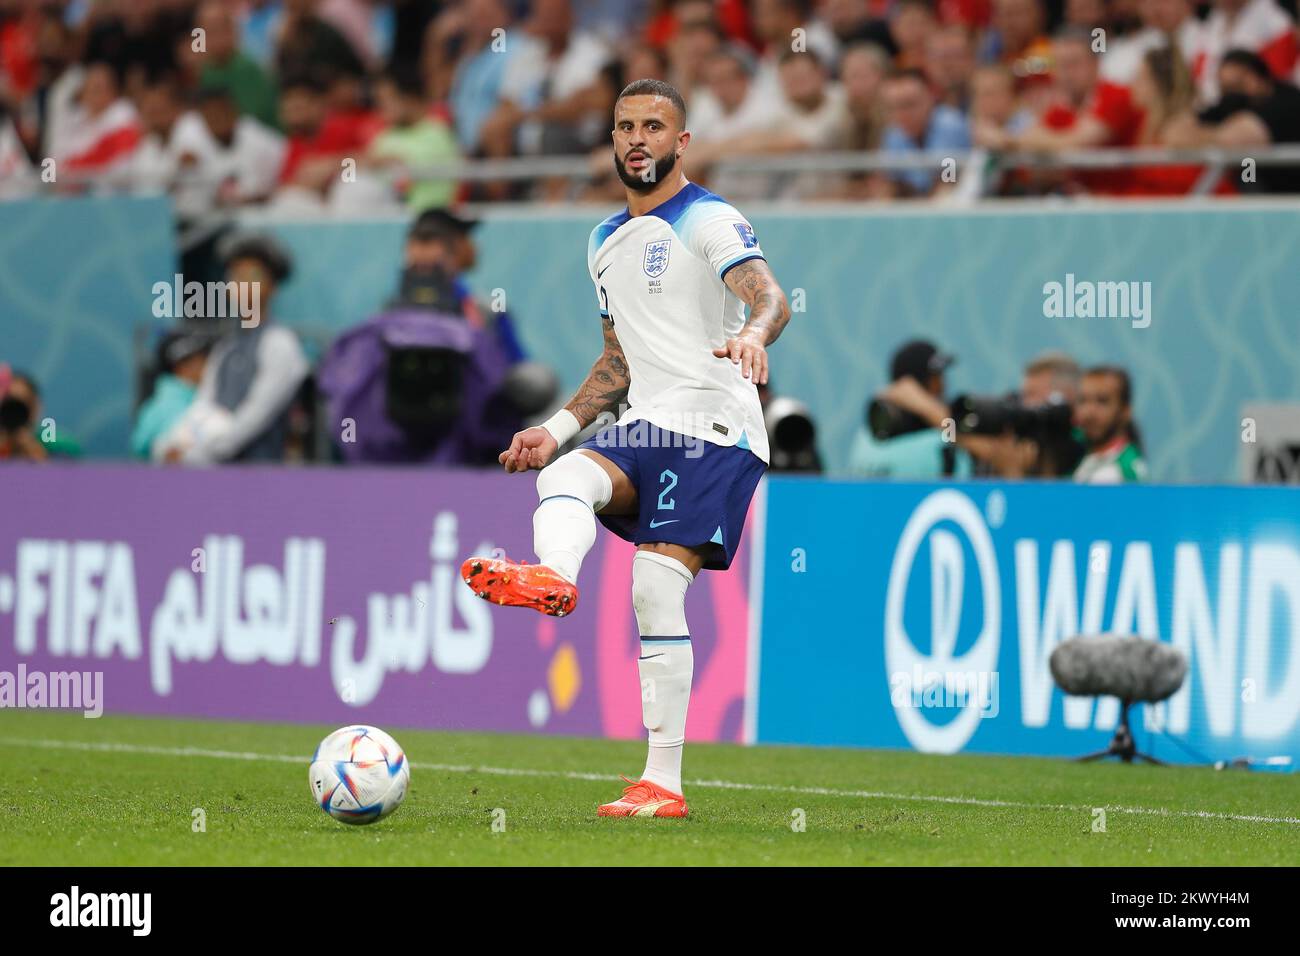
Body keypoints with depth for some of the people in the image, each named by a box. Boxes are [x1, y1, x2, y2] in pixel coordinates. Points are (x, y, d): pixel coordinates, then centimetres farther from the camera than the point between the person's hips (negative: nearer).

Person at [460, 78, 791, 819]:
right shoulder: (607, 243, 21)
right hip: (645, 427, 7)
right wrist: (559, 428, 17)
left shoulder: (711, 221, -3)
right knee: (561, 477, -24)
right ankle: (553, 578, -57)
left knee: (657, 589, -16)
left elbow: (770, 297, -22)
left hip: (714, 430, -7)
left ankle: (663, 783, -15)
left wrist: (751, 334, -45)